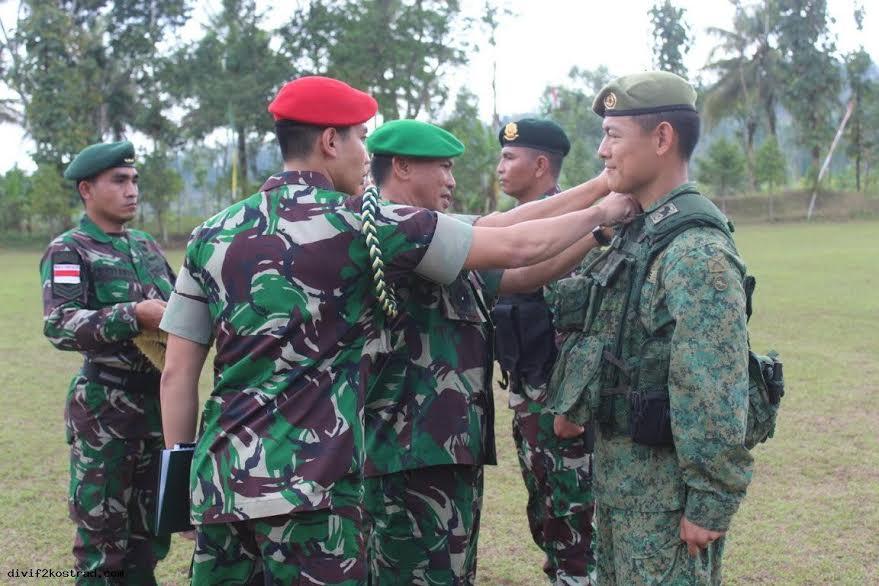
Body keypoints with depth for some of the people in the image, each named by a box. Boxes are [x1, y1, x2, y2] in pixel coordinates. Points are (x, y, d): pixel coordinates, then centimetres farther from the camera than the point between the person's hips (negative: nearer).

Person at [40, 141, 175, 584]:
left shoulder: (146, 246, 14)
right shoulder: (68, 252, -6)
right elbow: (59, 327, -19)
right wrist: (134, 315, -27)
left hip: (159, 402, 6)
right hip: (104, 410, -6)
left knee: (150, 532, 15)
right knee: (103, 539, 1)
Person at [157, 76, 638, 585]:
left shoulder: (213, 235, 8)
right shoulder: (364, 226, -5)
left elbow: (177, 372, 7)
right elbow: (518, 247, -1)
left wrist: (180, 473, 16)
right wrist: (603, 213, 13)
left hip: (219, 477, 6)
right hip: (307, 487, -6)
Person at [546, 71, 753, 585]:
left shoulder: (698, 251, -21)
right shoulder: (638, 233, 10)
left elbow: (715, 398, -23)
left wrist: (711, 504, -22)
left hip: (668, 492, -9)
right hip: (618, 478, 9)